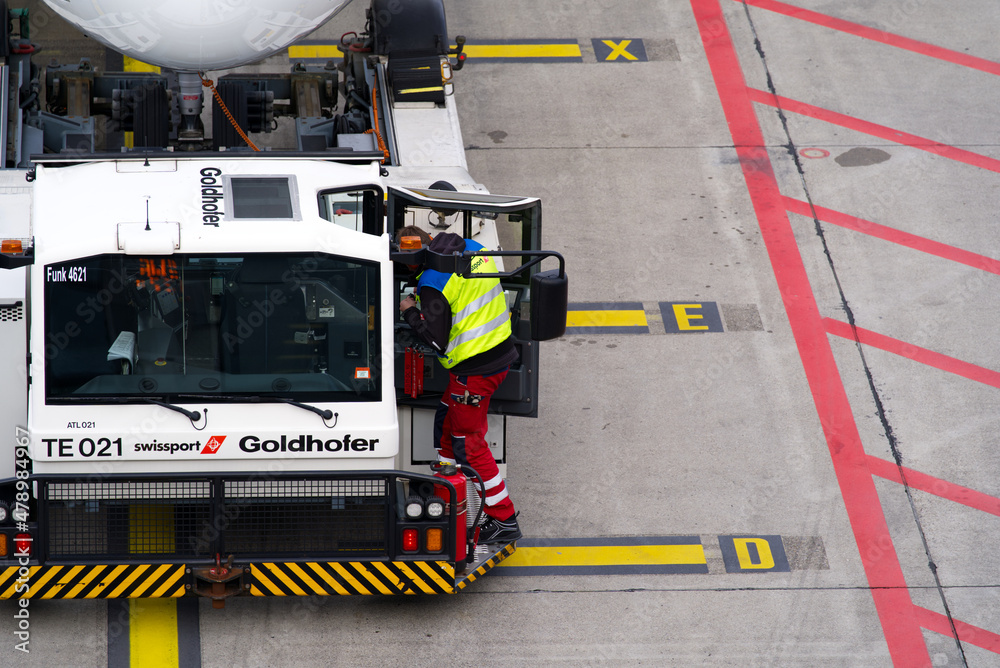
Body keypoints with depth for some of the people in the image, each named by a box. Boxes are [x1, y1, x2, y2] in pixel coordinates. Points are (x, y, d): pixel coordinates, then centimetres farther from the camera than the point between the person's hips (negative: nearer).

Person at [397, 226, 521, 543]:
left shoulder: (432, 283, -21)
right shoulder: (473, 248, 4)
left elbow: (436, 340, -18)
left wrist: (410, 312, -5)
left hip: (475, 368, -9)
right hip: (502, 350, 9)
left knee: (468, 443, 2)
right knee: (446, 425, 21)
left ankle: (504, 520, 6)